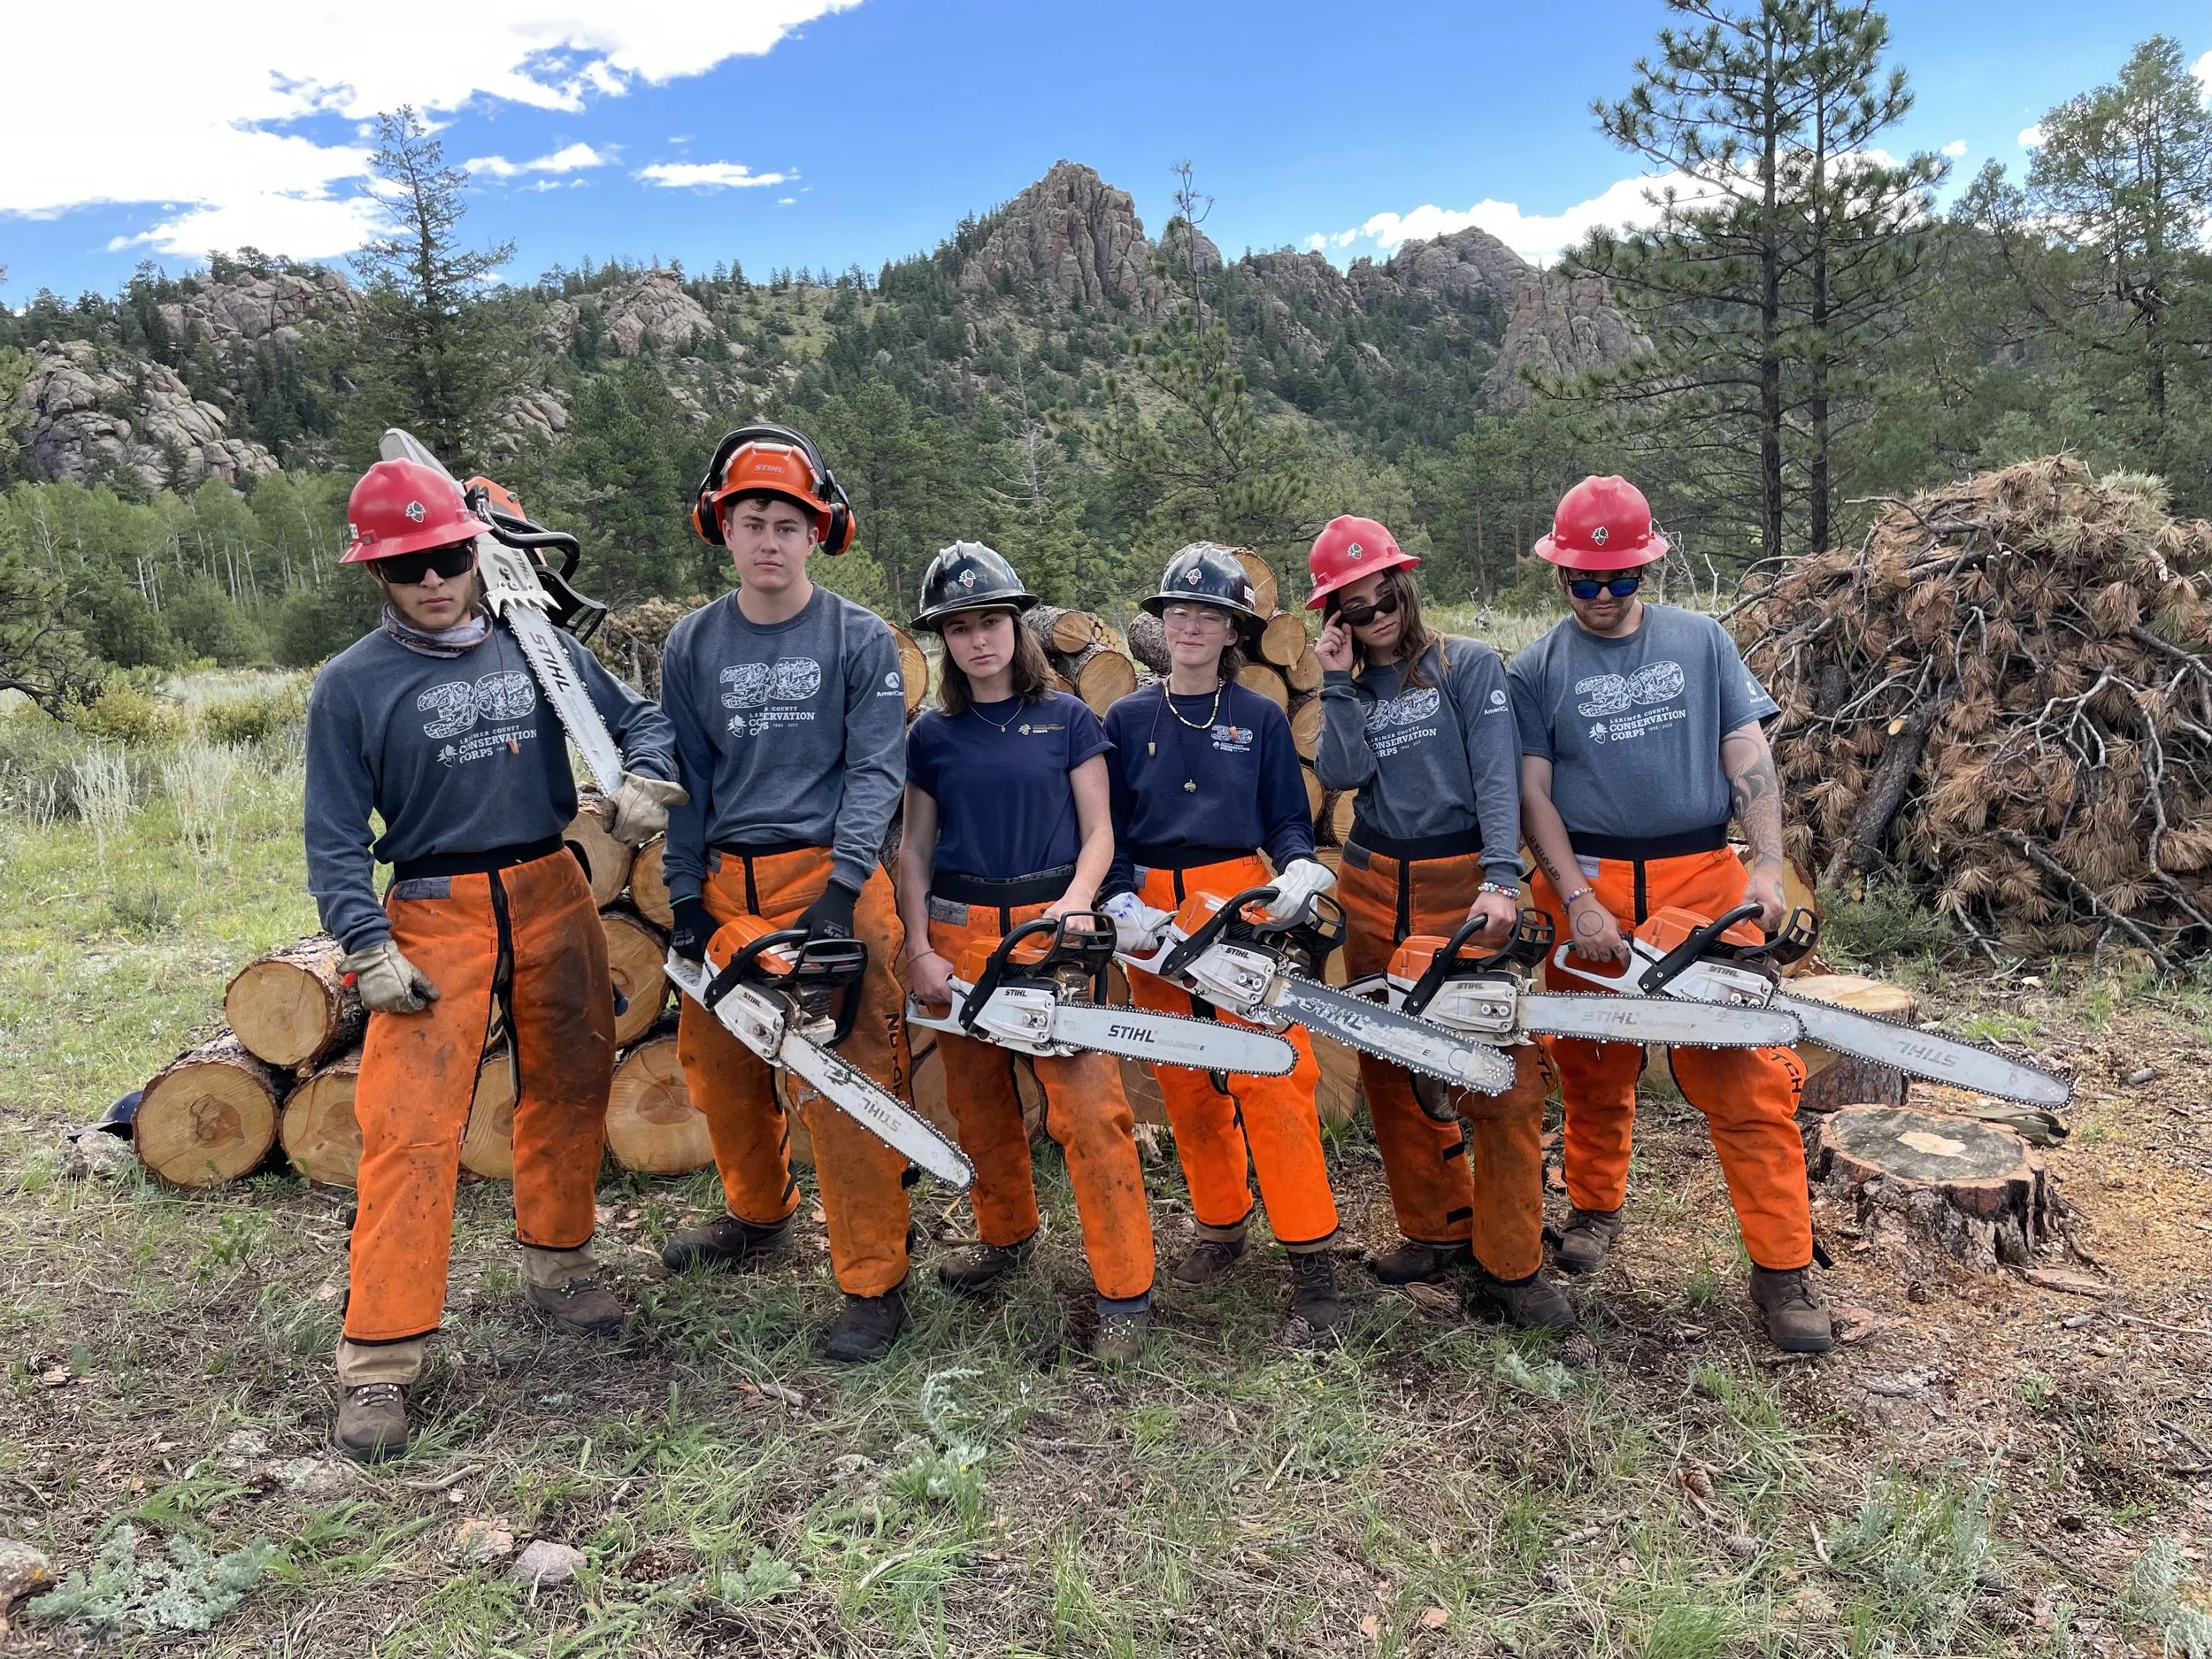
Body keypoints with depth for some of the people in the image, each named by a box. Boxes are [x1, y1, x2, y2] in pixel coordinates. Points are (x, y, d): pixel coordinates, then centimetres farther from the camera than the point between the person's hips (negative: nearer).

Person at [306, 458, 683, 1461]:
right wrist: (368, 949, -12)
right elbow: (337, 839, -3)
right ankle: (377, 1360, 2)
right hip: (433, 915, -3)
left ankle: (556, 1265, 35)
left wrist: (648, 780, -9)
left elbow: (638, 718, 12)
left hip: (553, 896, 3)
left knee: (569, 1089, 13)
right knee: (410, 1126, -7)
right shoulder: (350, 685, -2)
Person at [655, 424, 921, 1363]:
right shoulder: (692, 646, 8)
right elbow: (687, 781, 9)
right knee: (717, 1066, 17)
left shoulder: (859, 639, -2)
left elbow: (876, 770, -8)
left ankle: (873, 1282, 6)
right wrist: (684, 897, 2)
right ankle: (758, 1215, 42)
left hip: (829, 878, -5)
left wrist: (841, 889, -18)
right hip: (725, 887, 5)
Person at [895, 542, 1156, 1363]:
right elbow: (915, 848, 9)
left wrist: (1075, 903, -16)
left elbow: (1098, 832, 2)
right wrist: (919, 949, -1)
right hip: (960, 928, 3)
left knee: (1090, 1107, -8)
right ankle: (1007, 1235, 37)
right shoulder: (932, 735, 7)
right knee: (980, 1103, 13)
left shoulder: (1067, 719, 2)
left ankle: (1124, 1291, 2)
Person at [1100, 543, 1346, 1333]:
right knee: (1185, 1082, 9)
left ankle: (1309, 1252, 1)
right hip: (1155, 911, 2)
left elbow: (1288, 820, 5)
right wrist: (1123, 904, -8)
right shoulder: (1126, 719, 7)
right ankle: (1221, 1224, 27)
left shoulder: (1260, 718, 4)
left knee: (1272, 1074, -8)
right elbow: (1108, 827, 6)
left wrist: (1299, 869, -15)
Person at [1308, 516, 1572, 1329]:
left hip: (1466, 884, -4)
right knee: (1390, 1069, 8)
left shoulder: (1470, 666, 0)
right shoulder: (1348, 692, 12)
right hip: (1374, 891, 5)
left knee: (1503, 1073, -9)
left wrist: (1501, 882, -23)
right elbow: (1342, 774, -7)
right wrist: (1339, 684, -7)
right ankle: (1437, 1230, 24)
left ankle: (1510, 1264, 2)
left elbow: (1498, 776, -12)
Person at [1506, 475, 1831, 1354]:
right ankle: (1594, 1207, 35)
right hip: (1587, 887, 0)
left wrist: (1768, 867, -8)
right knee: (1594, 1066, 13)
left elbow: (1748, 756, 4)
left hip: (1702, 878, 0)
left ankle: (1783, 1269, 6)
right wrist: (1578, 902, -11)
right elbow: (1534, 794, -1)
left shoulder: (1702, 640, 7)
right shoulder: (1535, 671, 4)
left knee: (1750, 1075, -3)